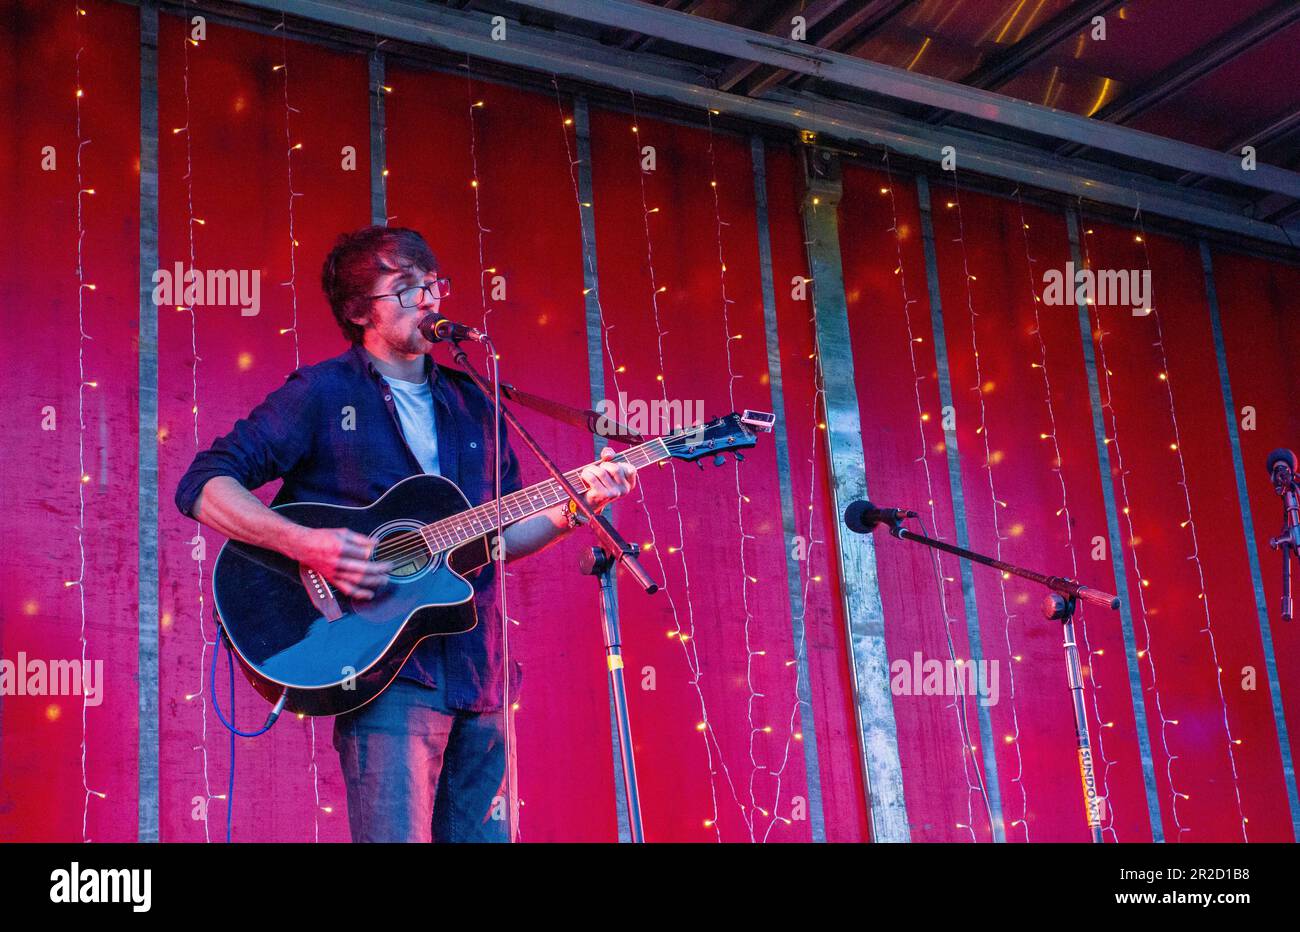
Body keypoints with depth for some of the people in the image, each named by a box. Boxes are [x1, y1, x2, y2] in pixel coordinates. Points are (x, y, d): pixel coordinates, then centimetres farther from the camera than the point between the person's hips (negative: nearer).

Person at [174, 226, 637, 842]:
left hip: (480, 674, 6)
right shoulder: (322, 394, -1)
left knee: (484, 834, 10)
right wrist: (305, 545, -22)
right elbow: (202, 486, -7)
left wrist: (576, 503, 2)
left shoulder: (473, 405, 16)